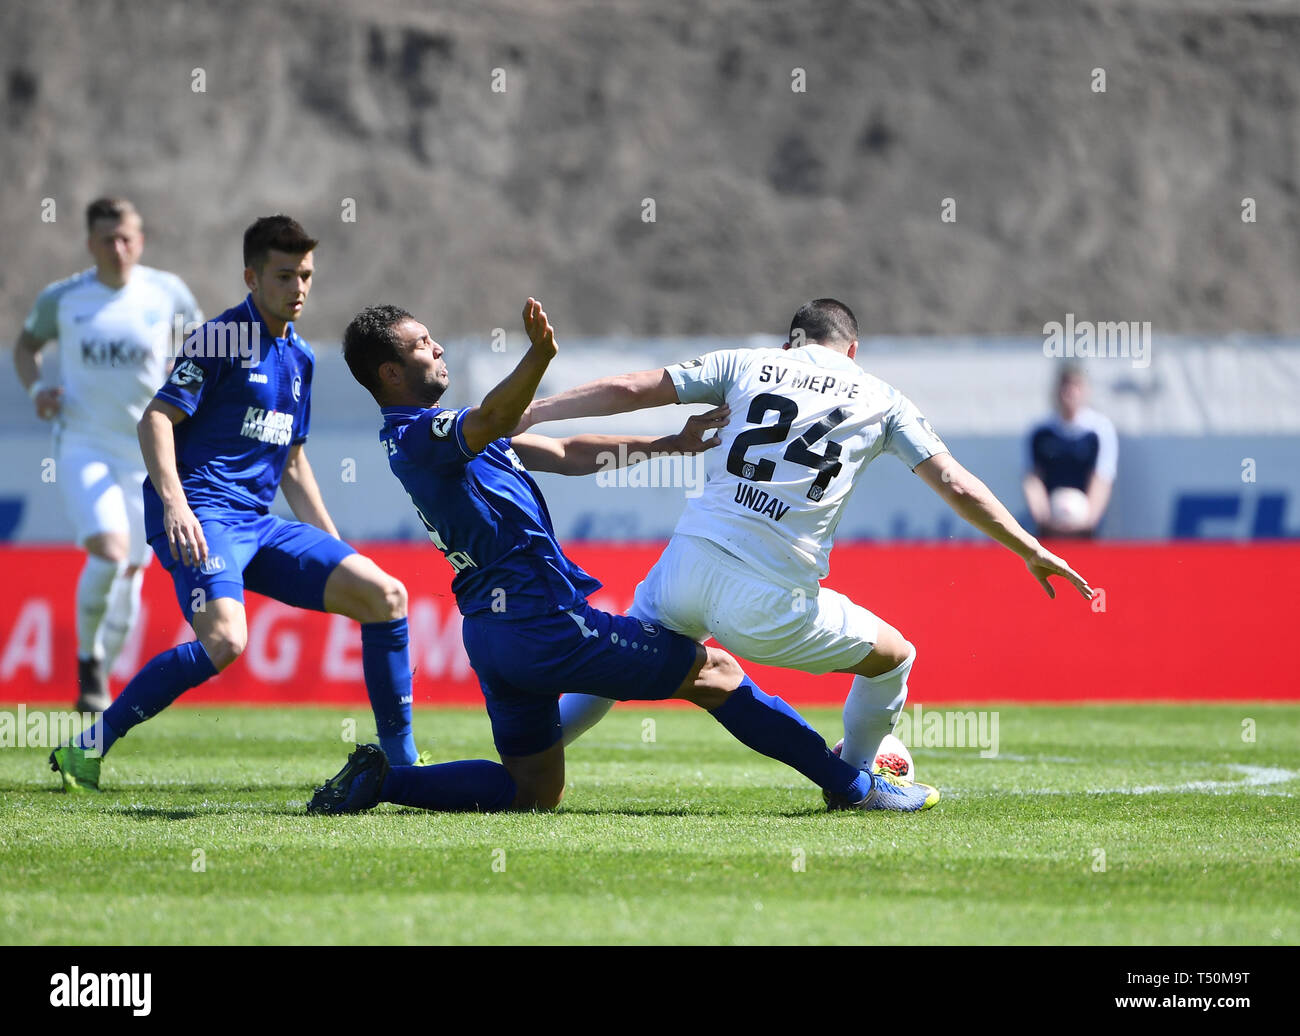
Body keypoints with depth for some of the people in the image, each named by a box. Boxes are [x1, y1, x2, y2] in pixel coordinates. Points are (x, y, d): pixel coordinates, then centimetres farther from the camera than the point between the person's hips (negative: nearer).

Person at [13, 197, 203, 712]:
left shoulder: (167, 293, 0)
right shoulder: (61, 298, -1)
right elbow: (26, 347, 15)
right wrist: (37, 388, -4)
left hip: (148, 454, 2)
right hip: (83, 447, -2)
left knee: (130, 574, 6)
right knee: (108, 552, -24)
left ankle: (101, 675, 26)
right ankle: (87, 658, -2)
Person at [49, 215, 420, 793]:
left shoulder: (299, 357, 20)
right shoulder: (223, 338, -5)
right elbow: (156, 420, -12)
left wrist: (332, 547, 24)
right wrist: (174, 503, -26)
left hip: (259, 523, 8)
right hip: (201, 517, -8)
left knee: (385, 595, -2)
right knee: (225, 640, -31)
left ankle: (400, 759, 6)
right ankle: (90, 746, -20)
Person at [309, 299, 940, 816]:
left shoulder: (426, 434, 20)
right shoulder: (416, 435, -11)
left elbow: (564, 455, 19)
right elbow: (491, 421, -36)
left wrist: (669, 444, 12)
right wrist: (539, 357, -55)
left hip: (492, 629, 10)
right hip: (541, 621, -10)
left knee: (531, 792, 14)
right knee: (712, 671, -2)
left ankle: (384, 780, 3)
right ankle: (852, 786, 3)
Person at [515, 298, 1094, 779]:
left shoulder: (747, 365, 16)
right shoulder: (880, 400, 13)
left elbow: (629, 391, 14)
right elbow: (957, 487, 10)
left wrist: (530, 413, 23)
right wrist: (1032, 551, 20)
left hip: (688, 564, 3)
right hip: (770, 607, -3)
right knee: (893, 657, 22)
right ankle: (855, 776, 39)